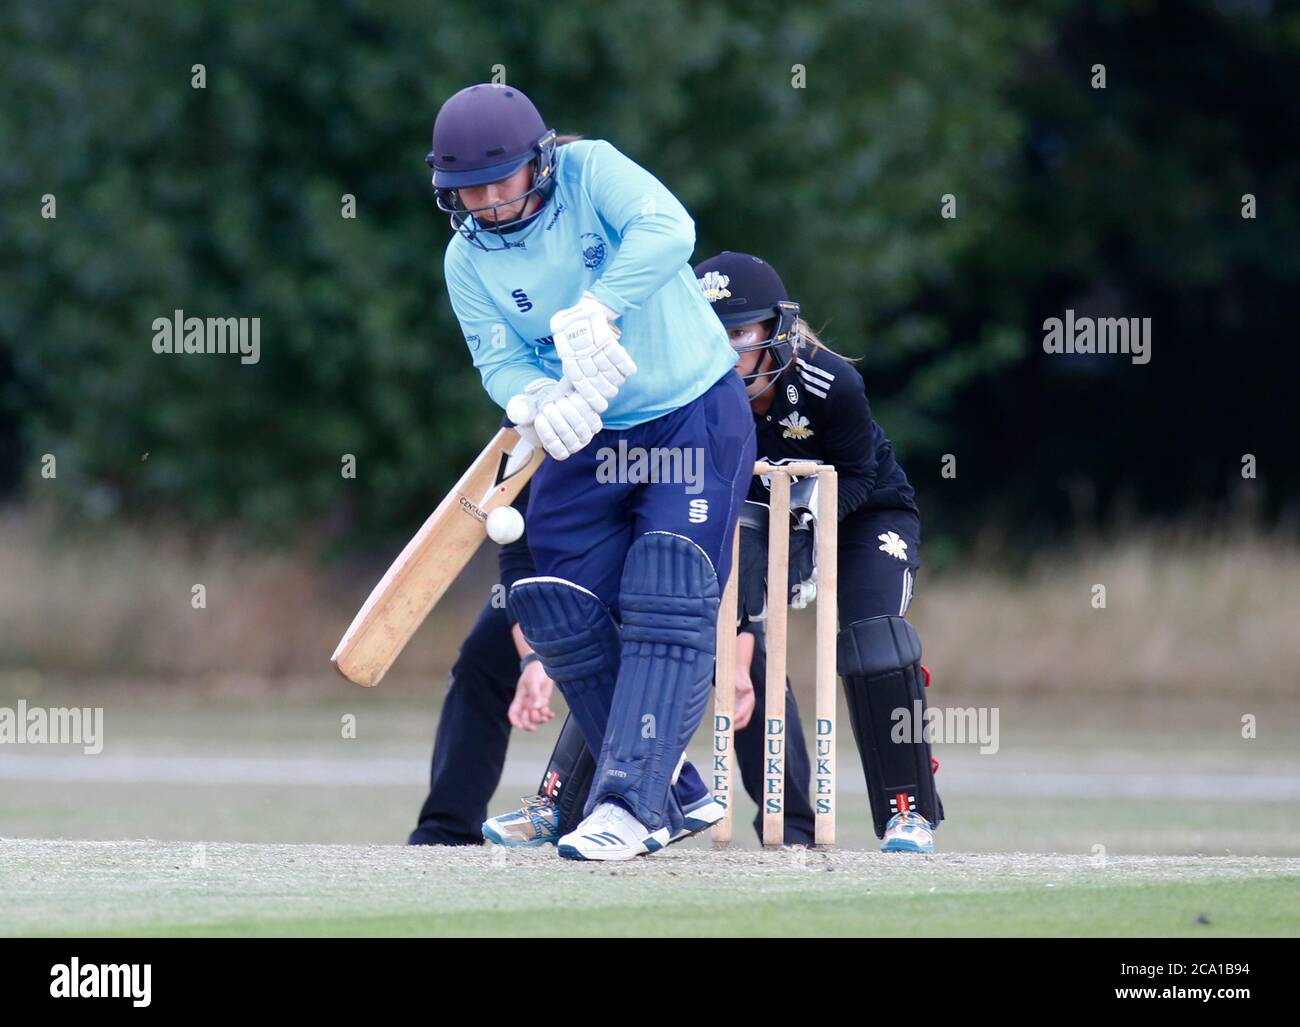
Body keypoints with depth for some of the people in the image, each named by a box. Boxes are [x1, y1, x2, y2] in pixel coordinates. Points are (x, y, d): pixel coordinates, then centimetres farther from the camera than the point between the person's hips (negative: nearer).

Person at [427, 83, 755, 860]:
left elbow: (668, 230, -33)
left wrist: (594, 312, -45)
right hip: (589, 440, 6)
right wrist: (533, 403, -34)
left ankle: (630, 804, -19)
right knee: (560, 615, 2)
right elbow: (500, 360, -11)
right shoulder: (468, 261, -2)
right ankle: (669, 794, 15)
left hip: (696, 416, -6)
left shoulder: (591, 172, -15)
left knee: (667, 608, -15)